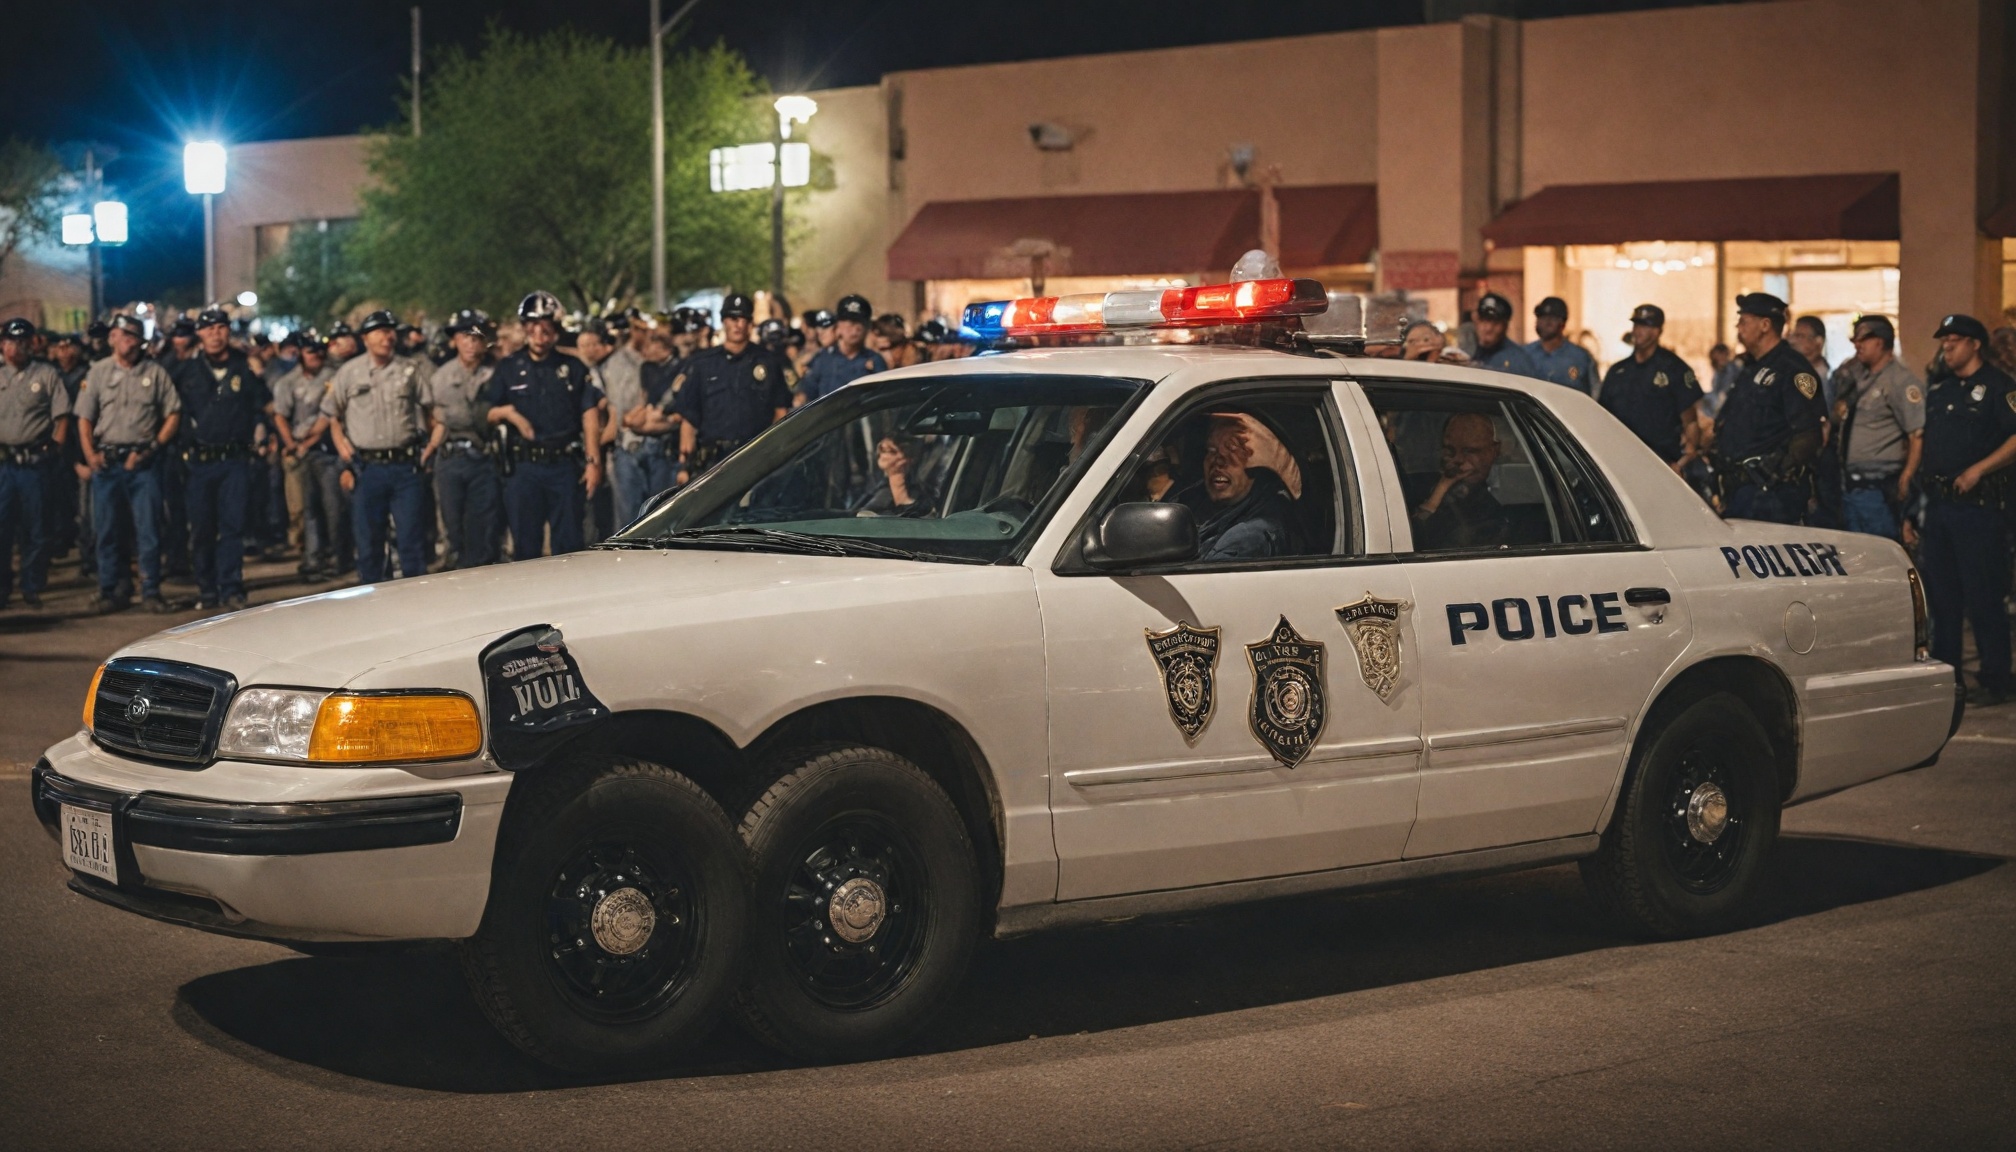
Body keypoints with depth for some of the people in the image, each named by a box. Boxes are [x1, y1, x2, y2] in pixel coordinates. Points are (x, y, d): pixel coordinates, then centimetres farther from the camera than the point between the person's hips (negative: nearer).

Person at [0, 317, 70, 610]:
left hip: (35, 462, -2)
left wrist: (54, 451, -6)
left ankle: (32, 589, 10)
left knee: (36, 530, 2)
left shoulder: (46, 374, 4)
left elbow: (62, 417, 2)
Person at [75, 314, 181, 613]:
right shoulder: (98, 372, 8)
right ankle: (110, 590, 12)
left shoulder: (155, 372, 5)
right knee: (106, 529, 4)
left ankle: (150, 591, 5)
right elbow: (84, 418, 6)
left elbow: (173, 414, 4)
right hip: (107, 461, 1)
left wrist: (154, 447, -6)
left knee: (148, 529, -1)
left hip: (143, 461, -1)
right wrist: (90, 455, -8)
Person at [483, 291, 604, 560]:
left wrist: (593, 462, -5)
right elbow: (487, 414, 12)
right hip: (525, 468, 1)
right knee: (525, 546, 3)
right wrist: (507, 413, -10)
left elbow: (590, 416, 3)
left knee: (569, 544, 0)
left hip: (565, 465, -1)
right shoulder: (508, 369, 10)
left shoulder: (573, 368, 8)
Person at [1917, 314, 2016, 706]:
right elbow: (1923, 440, 22)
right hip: (1938, 503, 7)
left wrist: (1978, 470, -20)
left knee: (1983, 597, -6)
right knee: (1940, 594, 12)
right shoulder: (1937, 389, 16)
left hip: (1978, 503, -7)